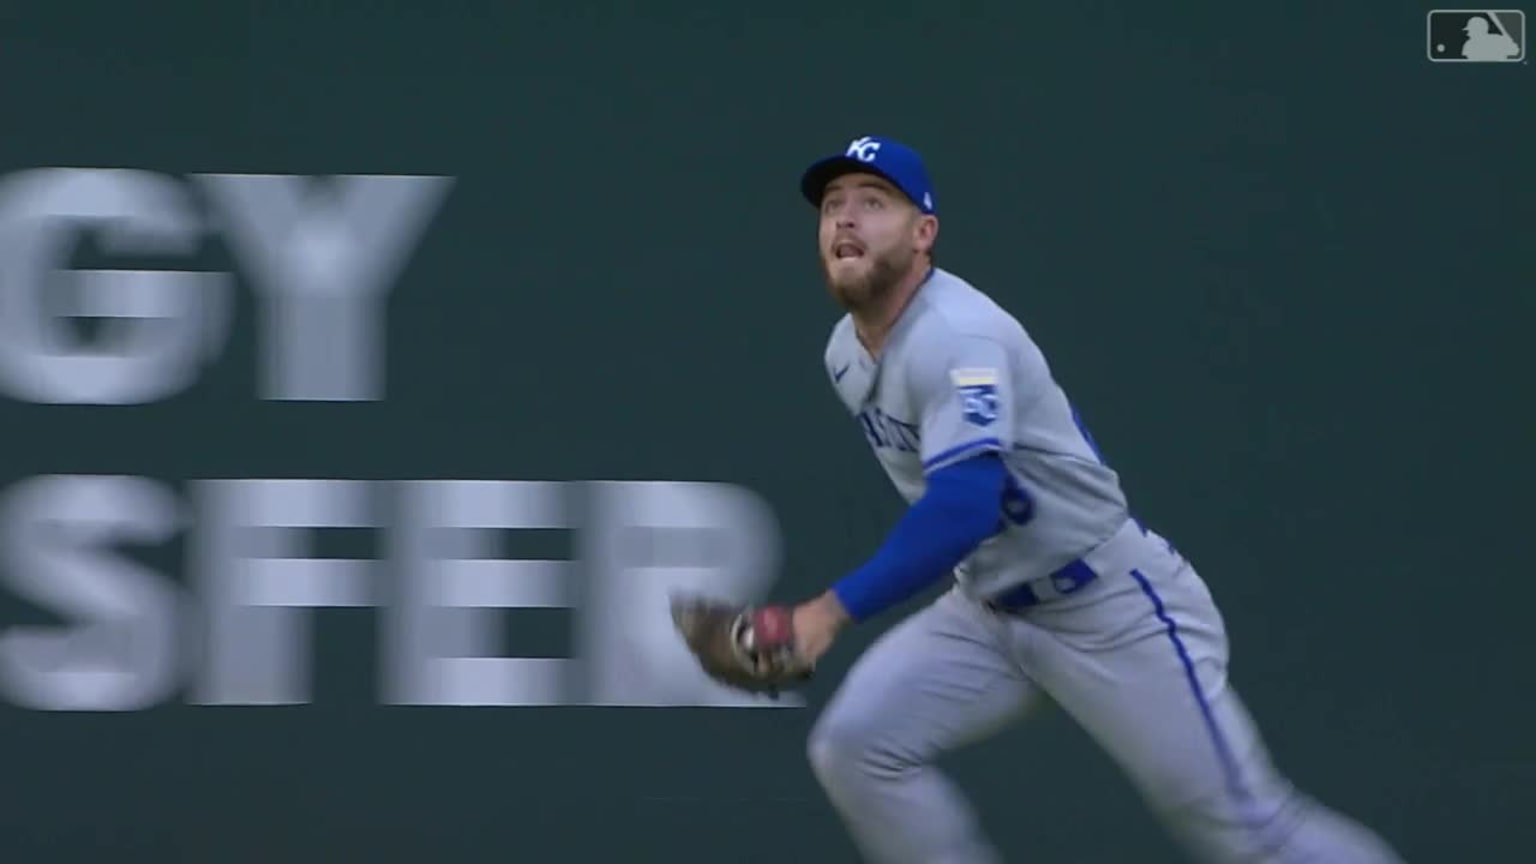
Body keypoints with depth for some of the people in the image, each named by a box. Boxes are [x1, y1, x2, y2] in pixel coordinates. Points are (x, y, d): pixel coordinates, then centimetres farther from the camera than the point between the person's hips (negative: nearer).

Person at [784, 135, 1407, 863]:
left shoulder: (957, 338, -24)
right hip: (989, 611, 8)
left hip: (1117, 610, -8)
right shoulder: (847, 352, 4)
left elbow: (963, 507, -37)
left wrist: (836, 610, -41)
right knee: (854, 748, -11)